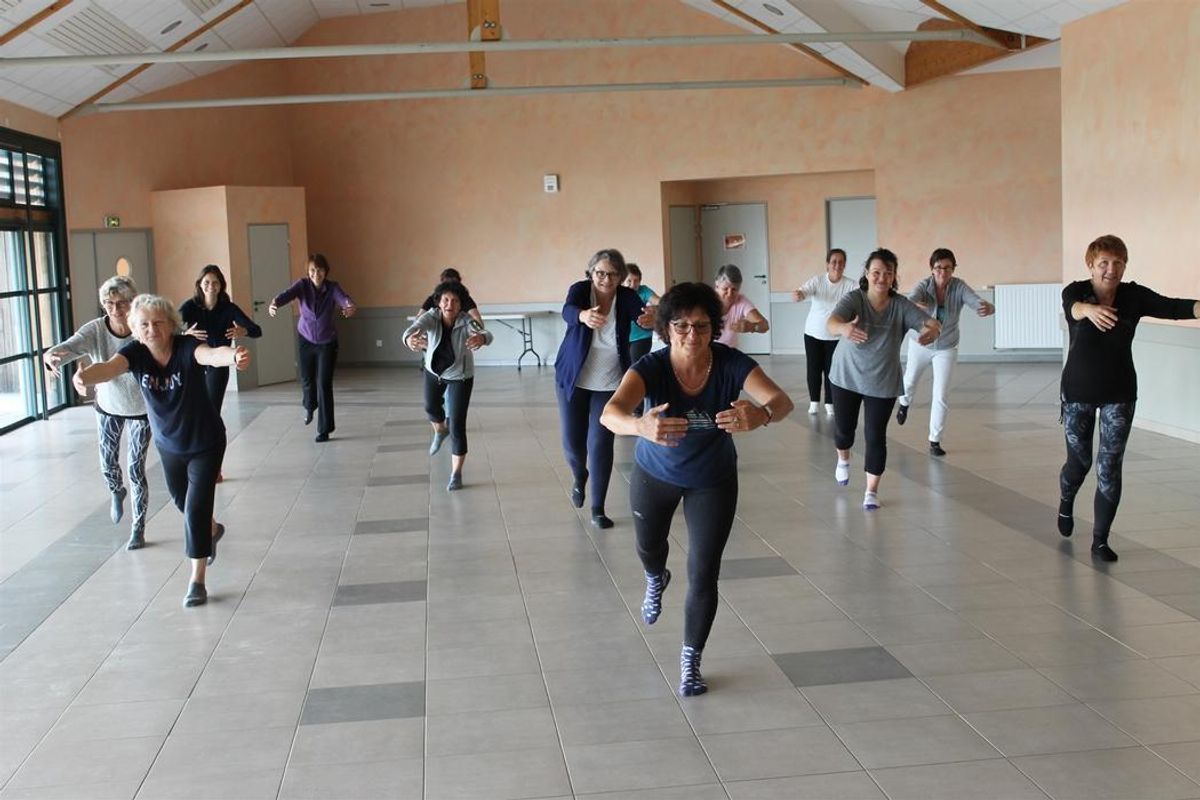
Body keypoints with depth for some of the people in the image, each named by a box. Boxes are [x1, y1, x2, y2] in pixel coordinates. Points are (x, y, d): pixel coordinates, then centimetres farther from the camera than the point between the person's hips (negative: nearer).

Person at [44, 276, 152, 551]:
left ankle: (138, 529, 16)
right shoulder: (95, 330, -23)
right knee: (108, 465, 13)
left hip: (141, 409, -3)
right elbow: (69, 346, -37)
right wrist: (51, 356, -60)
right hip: (108, 407, 3)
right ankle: (117, 493, 51)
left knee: (136, 469, -2)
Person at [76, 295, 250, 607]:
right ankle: (213, 530, 58)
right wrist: (85, 377, -64)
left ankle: (197, 581, 4)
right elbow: (109, 367, -40)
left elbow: (212, 355, -50)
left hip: (206, 444, -5)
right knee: (183, 503, 25)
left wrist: (233, 356, -75)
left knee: (196, 510, -10)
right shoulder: (135, 352, -19)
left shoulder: (186, 348, -28)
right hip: (169, 445, 5)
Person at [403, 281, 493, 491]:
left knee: (457, 426, -9)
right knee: (431, 408, 28)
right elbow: (416, 326, -46)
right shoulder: (431, 317, -26)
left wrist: (481, 338, -76)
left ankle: (456, 474, 4)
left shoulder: (466, 322, -31)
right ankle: (440, 431, 63)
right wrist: (410, 338, -70)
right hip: (433, 372, 4)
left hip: (460, 377, -4)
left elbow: (486, 333, -51)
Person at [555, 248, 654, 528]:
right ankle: (579, 476, 41)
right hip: (573, 379, 0)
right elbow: (567, 311, -36)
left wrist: (651, 318, -56)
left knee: (601, 443, -4)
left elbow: (642, 316, -31)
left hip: (610, 383, 0)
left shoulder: (627, 297, -12)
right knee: (573, 441, 6)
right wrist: (584, 316, -60)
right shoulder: (580, 290, -15)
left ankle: (598, 509, 8)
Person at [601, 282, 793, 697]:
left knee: (703, 576, -4)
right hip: (655, 475, 1)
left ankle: (690, 663, 17)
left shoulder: (730, 364, -28)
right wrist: (640, 426, -72)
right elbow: (610, 413, -48)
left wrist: (761, 415, -64)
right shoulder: (651, 367, -31)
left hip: (713, 482, -1)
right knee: (649, 546, 26)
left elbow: (782, 401, -39)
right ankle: (656, 579, 64)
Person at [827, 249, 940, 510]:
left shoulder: (901, 305, -13)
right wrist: (844, 328, -61)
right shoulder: (854, 299, -18)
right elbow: (832, 322, -36)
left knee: (875, 435, -1)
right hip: (847, 376, 0)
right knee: (844, 427, 13)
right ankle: (843, 460, 47)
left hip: (883, 382, 0)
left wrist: (933, 330, -50)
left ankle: (872, 491, 12)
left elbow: (929, 322, -24)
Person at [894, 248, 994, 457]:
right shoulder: (923, 286, -26)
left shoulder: (959, 287, -24)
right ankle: (904, 403, 60)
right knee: (909, 381, 25)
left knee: (941, 396, -7)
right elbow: (909, 301, -46)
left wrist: (987, 308, -63)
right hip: (920, 344, 1)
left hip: (946, 349, -1)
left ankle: (935, 441, 8)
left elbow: (978, 303, -38)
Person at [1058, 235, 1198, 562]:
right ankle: (1066, 504, 46)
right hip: (1078, 392, -1)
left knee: (1110, 467, -4)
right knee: (1079, 460, 12)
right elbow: (1072, 306, -37)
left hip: (1119, 395, 1)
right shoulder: (1076, 291, -14)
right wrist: (1090, 309, -62)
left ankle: (1100, 541, 6)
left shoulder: (1134, 296, -9)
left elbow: (1173, 307, -23)